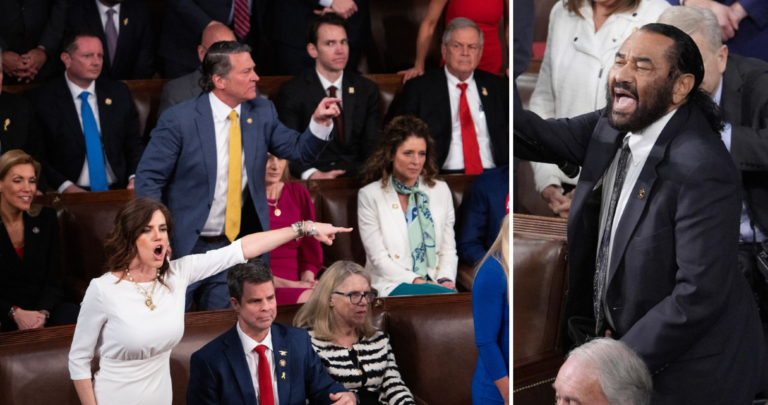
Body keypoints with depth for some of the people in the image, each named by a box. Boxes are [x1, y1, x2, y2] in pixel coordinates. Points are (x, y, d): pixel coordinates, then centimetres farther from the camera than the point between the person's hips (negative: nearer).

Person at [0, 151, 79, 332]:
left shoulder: (46, 218, 7)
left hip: (43, 309, 4)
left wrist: (42, 313, -14)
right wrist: (15, 313, -20)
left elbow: (53, 281, 5)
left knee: (72, 315, -28)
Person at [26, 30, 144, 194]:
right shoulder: (42, 99, 1)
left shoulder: (119, 93, 13)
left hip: (118, 192, 3)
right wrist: (64, 186, -15)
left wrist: (135, 178, -2)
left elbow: (134, 143, 16)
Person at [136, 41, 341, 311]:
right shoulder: (178, 119, -13)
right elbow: (148, 178, -10)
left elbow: (299, 151, 6)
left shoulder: (262, 113, 0)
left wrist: (320, 123, -14)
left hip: (233, 243, 3)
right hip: (185, 245, -3)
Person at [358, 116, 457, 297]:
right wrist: (417, 281, -16)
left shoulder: (441, 190, 15)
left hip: (434, 283, 4)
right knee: (448, 296, -34)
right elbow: (379, 259, -4)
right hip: (392, 286, -4)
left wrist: (446, 279, -7)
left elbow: (449, 250, 14)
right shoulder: (369, 196, 2)